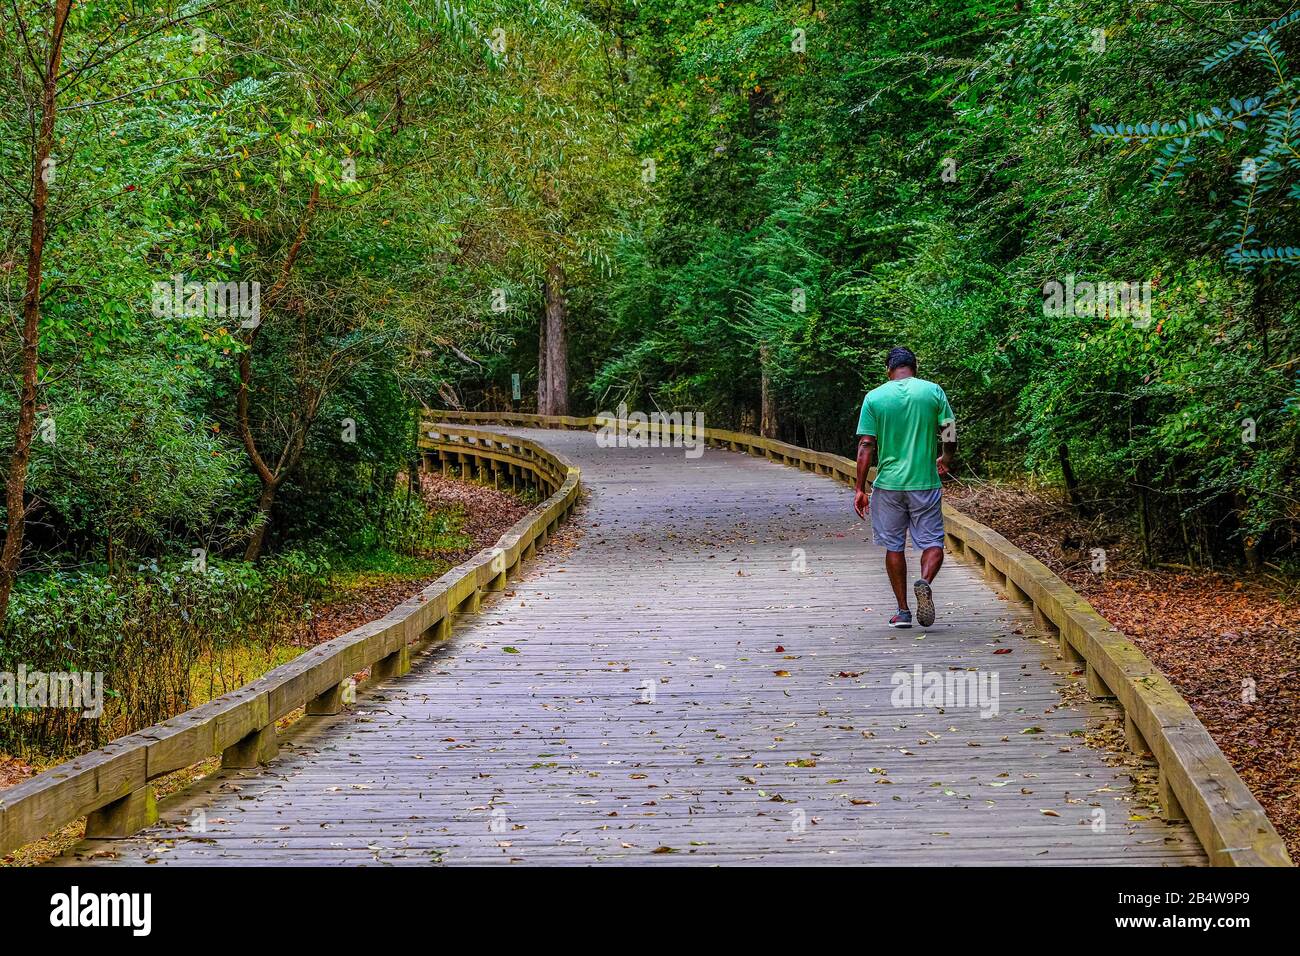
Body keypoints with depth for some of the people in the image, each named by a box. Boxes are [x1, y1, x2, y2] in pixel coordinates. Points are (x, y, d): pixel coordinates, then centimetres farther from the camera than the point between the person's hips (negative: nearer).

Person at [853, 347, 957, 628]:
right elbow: (950, 435, 1)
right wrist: (945, 460, 22)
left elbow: (866, 446, -4)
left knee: (893, 546, 12)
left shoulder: (874, 397, -1)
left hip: (888, 484, 1)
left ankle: (903, 611, 14)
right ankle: (924, 582, -24)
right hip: (925, 482, -1)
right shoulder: (933, 391, -1)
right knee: (933, 542, 7)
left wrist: (860, 488, 0)